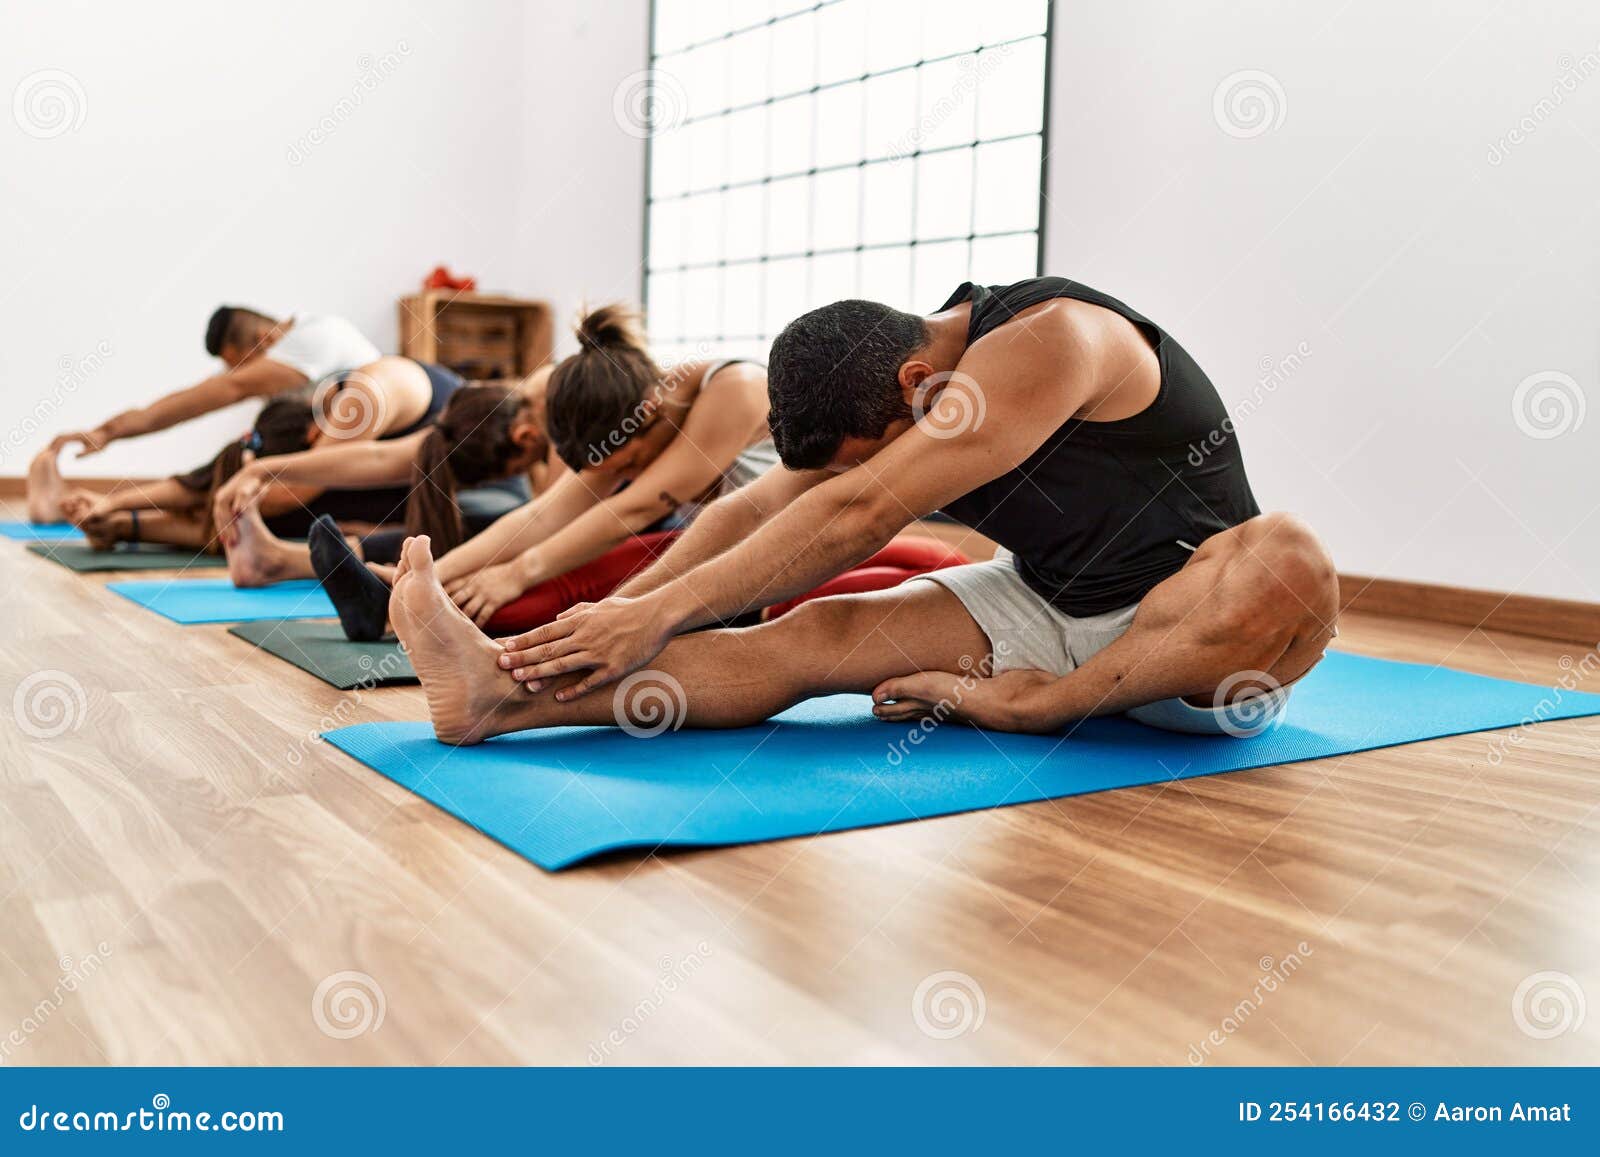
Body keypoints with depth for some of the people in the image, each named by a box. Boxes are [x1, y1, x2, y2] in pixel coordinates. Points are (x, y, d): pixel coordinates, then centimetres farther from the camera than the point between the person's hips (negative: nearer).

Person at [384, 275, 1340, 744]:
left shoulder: (1045, 342, -27)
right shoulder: (894, 379, -1)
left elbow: (860, 517, -33)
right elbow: (758, 512, -4)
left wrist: (661, 612, -32)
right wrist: (620, 613, -14)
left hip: (1189, 625, -5)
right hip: (1051, 607, 5)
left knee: (1289, 562, -39)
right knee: (823, 634, -16)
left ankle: (1029, 704, -22)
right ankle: (506, 691, -26)